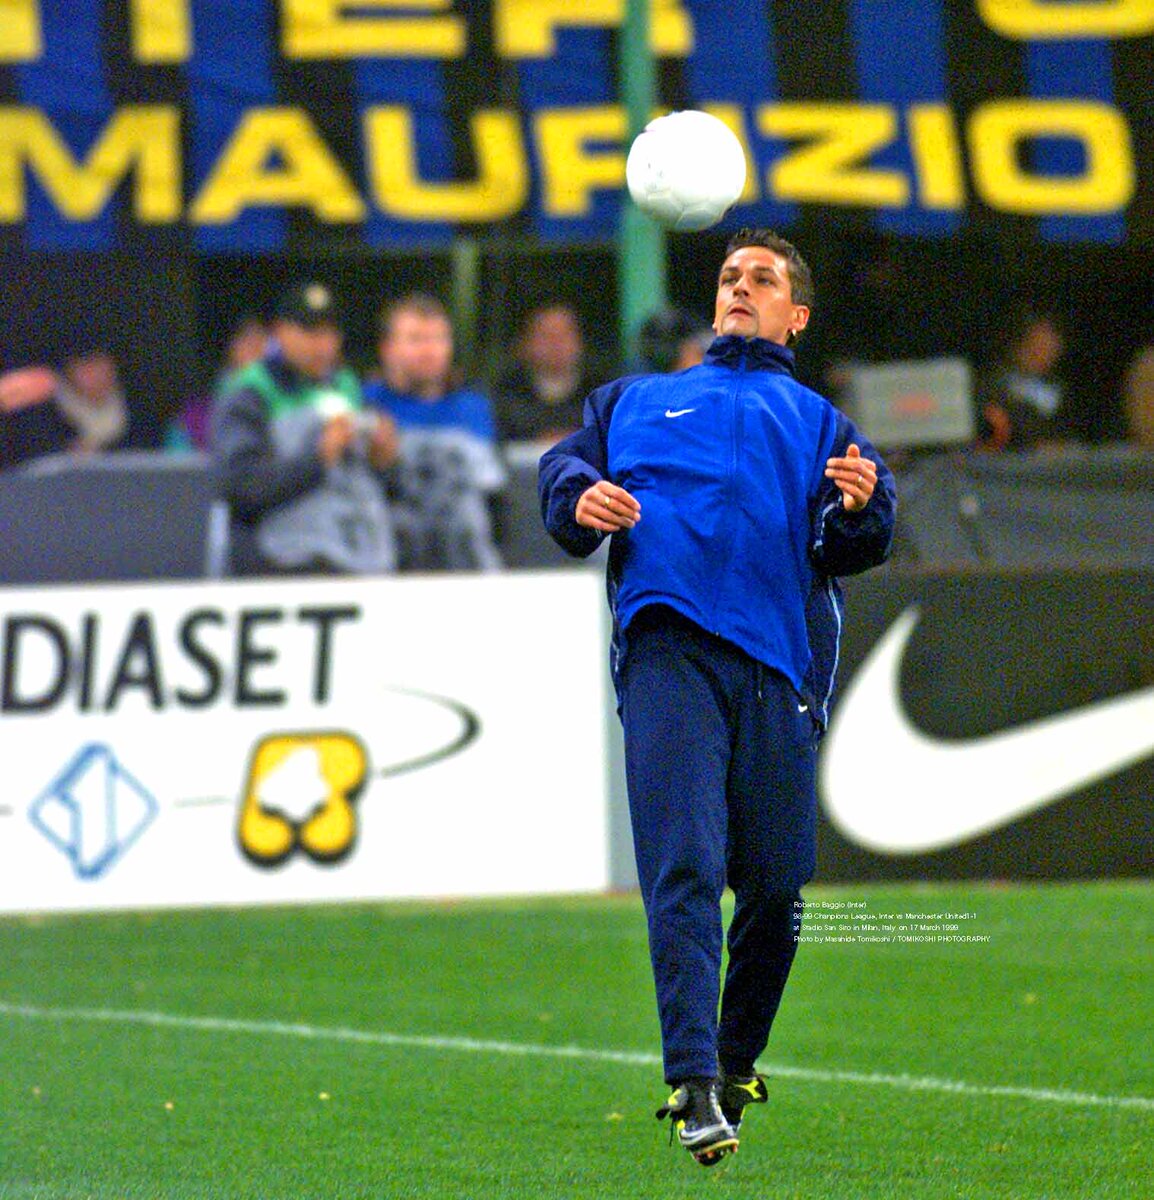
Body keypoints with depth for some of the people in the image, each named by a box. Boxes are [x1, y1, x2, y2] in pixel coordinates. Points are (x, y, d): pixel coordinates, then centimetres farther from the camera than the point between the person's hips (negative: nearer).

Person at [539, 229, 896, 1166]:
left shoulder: (819, 422, 25)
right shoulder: (636, 400, 30)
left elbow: (850, 548, 10)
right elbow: (564, 471, 19)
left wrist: (859, 508, -13)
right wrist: (582, 500, -4)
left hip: (779, 655, 1)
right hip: (667, 647, -1)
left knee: (776, 880, -1)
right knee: (684, 865, -15)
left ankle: (737, 1059, 21)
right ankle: (694, 1087, -22)